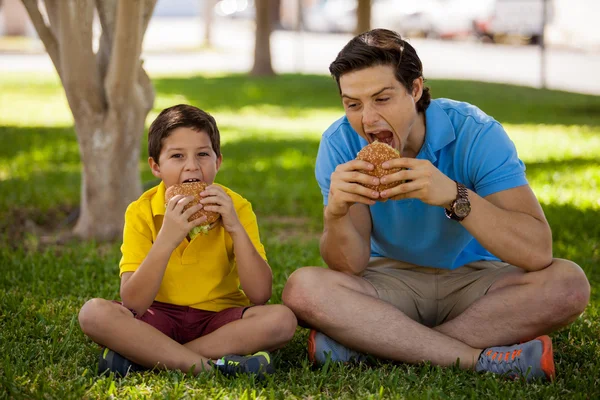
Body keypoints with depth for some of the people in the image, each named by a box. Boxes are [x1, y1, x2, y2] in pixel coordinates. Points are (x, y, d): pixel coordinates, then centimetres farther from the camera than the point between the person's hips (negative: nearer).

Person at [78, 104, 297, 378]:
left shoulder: (236, 208, -6)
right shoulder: (141, 212, -9)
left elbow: (260, 296, -15)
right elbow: (132, 304, -19)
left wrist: (236, 229, -25)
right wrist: (166, 240, -31)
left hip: (220, 319, 1)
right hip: (159, 319, -1)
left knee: (282, 319, -28)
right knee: (93, 312, -27)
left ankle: (141, 357, -24)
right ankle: (210, 365, -29)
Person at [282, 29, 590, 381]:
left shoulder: (475, 133, -20)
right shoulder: (340, 144, -14)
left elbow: (539, 253, -30)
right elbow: (350, 268, -16)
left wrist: (454, 196, -43)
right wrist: (335, 213, -38)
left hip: (474, 279, 0)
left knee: (567, 283, -30)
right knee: (303, 288, -28)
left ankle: (369, 345, -27)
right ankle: (482, 360, -28)